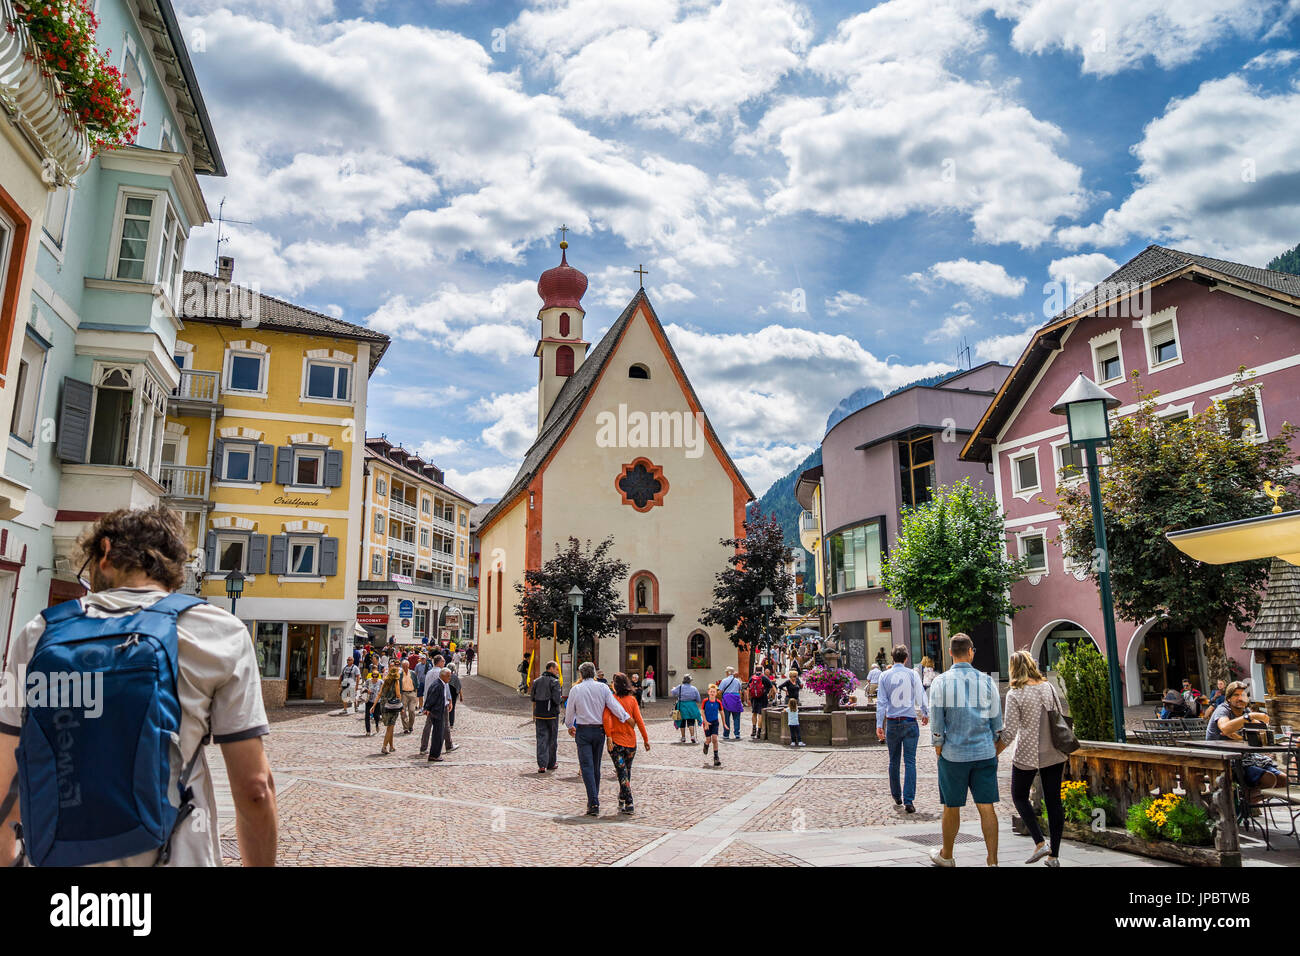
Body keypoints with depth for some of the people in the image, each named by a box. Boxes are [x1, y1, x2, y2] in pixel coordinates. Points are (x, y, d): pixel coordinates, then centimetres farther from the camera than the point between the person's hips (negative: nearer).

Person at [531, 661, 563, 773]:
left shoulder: (537, 681, 7)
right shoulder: (554, 682, -11)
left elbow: (533, 699, 10)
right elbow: (556, 699, -18)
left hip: (539, 714, 4)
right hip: (552, 714, -4)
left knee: (541, 739, 3)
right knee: (552, 739, 11)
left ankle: (542, 765, -6)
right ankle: (551, 764, 19)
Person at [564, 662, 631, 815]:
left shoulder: (575, 689, -2)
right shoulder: (603, 687, -2)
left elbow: (569, 711, 7)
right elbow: (614, 705, -9)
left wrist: (570, 726, 23)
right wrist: (626, 717, -1)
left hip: (583, 731, -2)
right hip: (599, 730, 2)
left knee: (587, 767, -4)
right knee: (596, 766, 15)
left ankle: (594, 803, -15)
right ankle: (594, 800, 23)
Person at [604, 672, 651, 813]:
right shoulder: (632, 699, 2)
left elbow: (606, 717, -19)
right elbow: (639, 720, -1)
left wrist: (609, 736, -20)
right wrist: (646, 739, 2)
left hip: (615, 741, -3)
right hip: (631, 741, 3)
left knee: (622, 773, -2)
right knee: (627, 771, 17)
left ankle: (628, 804, -7)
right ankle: (622, 799, 28)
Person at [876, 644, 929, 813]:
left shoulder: (885, 676, 0)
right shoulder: (912, 674, -3)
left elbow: (881, 701, -2)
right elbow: (921, 696, 1)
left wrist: (879, 724, -1)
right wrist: (926, 714, 19)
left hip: (892, 723, 1)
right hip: (910, 722, -1)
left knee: (894, 761, 13)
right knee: (910, 762, -1)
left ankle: (897, 797, 23)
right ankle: (908, 800, -8)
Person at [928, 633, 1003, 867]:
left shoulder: (940, 682, -7)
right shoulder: (986, 681, -1)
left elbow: (936, 721, -6)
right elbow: (997, 721, 6)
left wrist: (938, 747, 7)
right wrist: (996, 747, 19)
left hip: (953, 754, -2)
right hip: (985, 753, 2)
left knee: (951, 807, 10)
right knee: (986, 807, 4)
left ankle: (946, 856, 27)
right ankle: (993, 861, 2)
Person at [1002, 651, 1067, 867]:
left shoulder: (1015, 694, -13)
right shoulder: (1049, 687, 2)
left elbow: (1009, 731, -15)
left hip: (1027, 754, -5)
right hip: (1053, 753, 5)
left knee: (1019, 796, 14)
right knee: (1053, 800, 10)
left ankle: (1040, 843, 2)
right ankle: (1054, 854, 14)